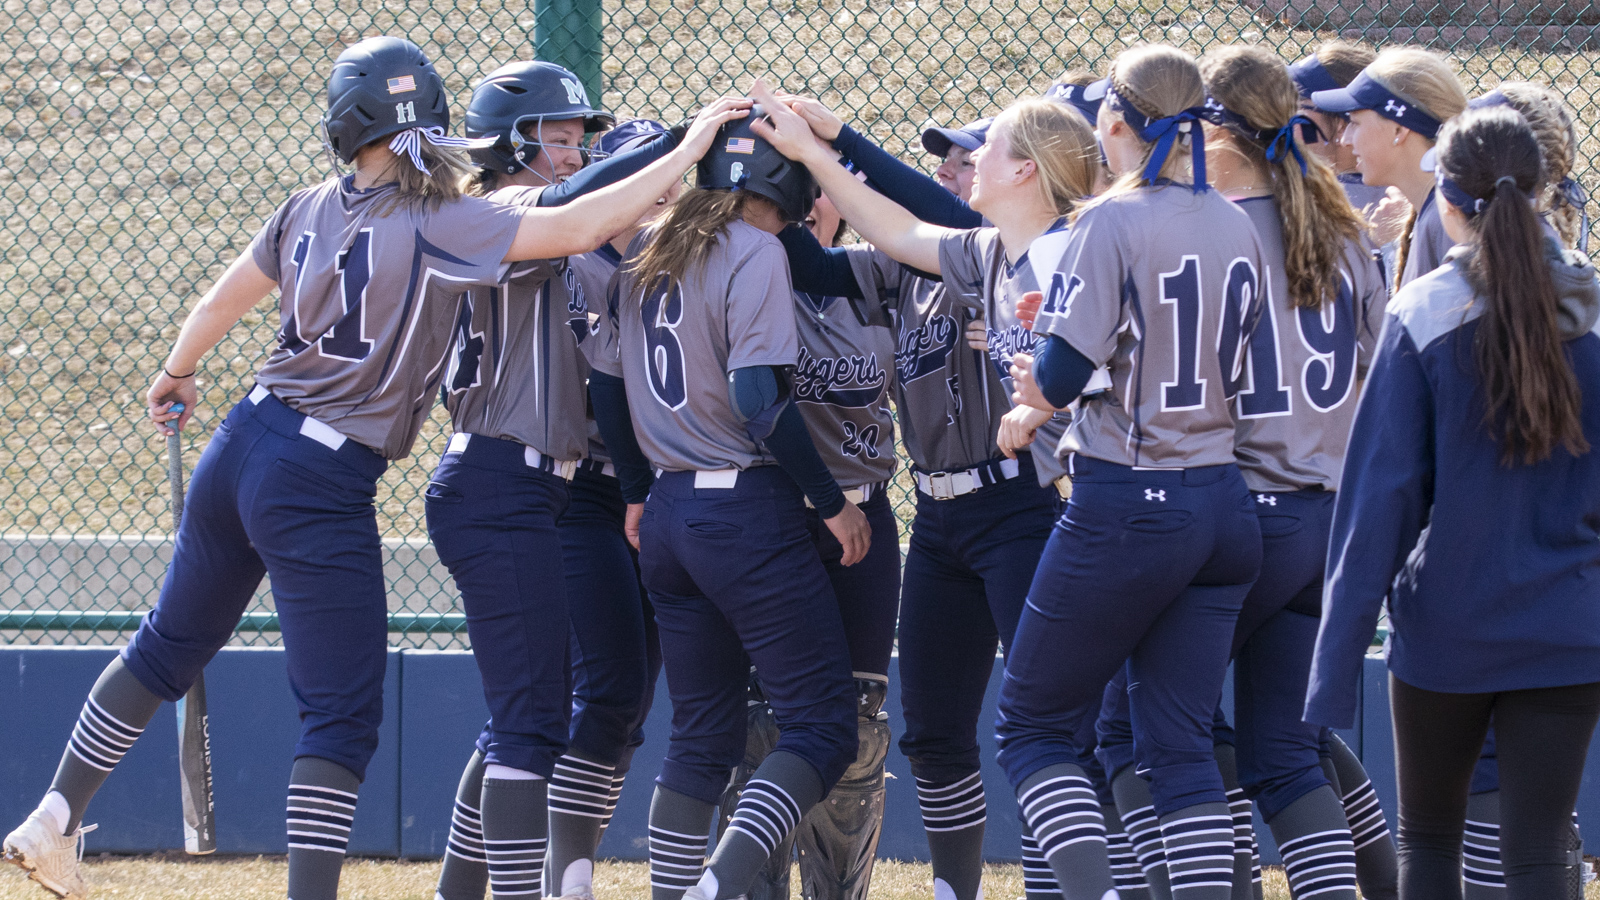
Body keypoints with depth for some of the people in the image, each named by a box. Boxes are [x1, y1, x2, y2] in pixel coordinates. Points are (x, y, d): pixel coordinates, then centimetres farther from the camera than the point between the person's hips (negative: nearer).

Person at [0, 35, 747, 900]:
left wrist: (175, 376, 37)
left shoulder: (309, 211, 3)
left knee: (170, 645, 24)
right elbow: (577, 229, -23)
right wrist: (686, 154, -16)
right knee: (342, 713, -3)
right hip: (325, 485, -7)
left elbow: (223, 299, 17)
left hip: (243, 442, 7)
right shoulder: (437, 225, -16)